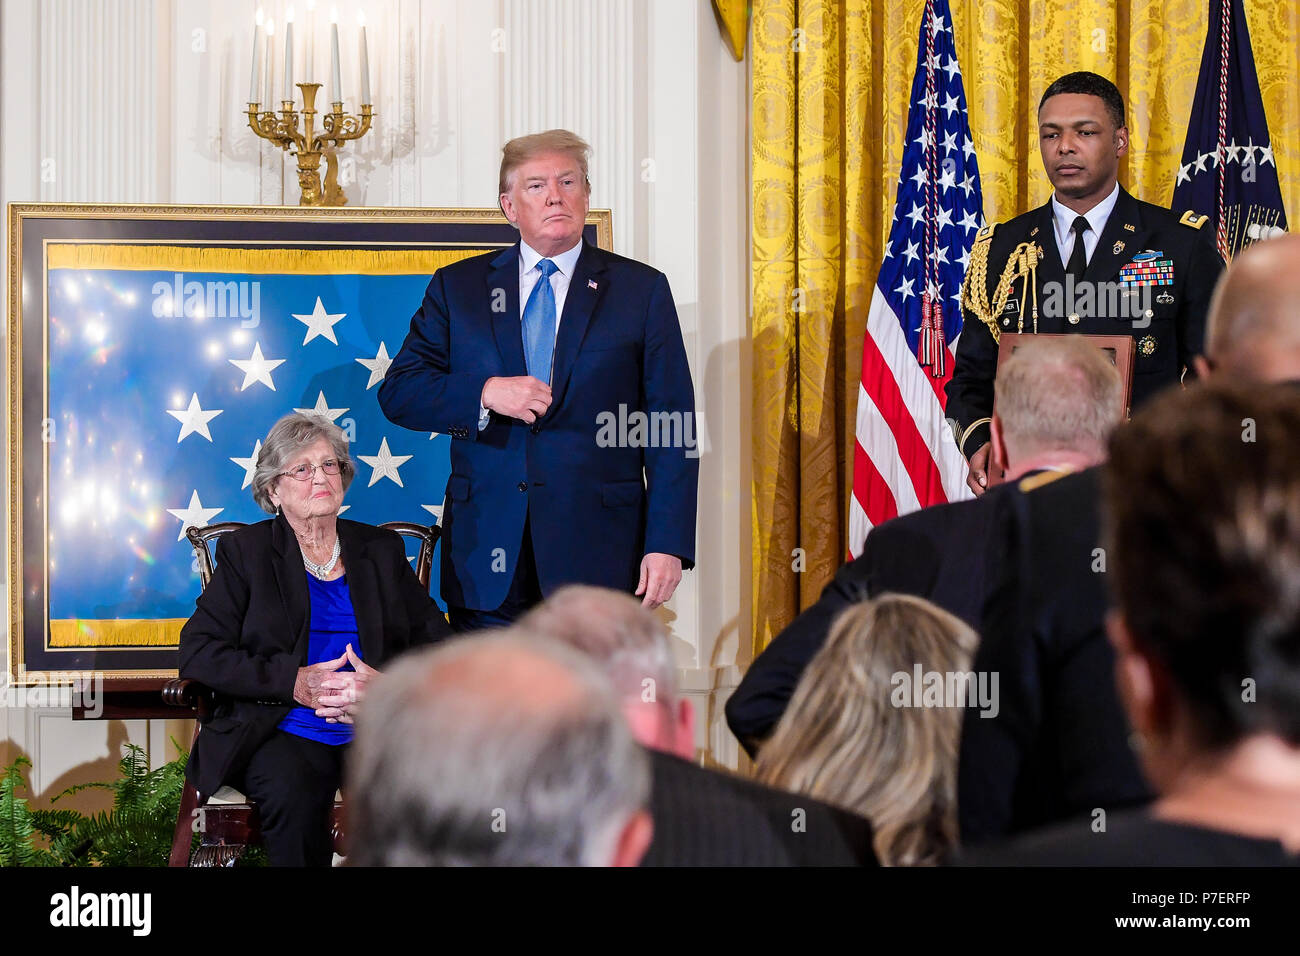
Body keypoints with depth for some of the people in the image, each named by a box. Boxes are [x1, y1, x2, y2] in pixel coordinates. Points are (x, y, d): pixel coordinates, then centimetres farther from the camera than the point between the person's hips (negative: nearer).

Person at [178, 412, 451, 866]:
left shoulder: (381, 549, 18)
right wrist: (295, 681, -12)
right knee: (292, 791, -36)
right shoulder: (245, 551, 11)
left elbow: (438, 646, 12)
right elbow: (197, 652, 0)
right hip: (284, 732, -2)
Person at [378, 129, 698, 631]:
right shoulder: (457, 288, 11)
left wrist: (667, 545, -6)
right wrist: (485, 393, -12)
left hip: (596, 552, -1)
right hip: (487, 552, 1)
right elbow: (398, 392, 6)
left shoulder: (642, 290, 7)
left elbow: (671, 433, 3)